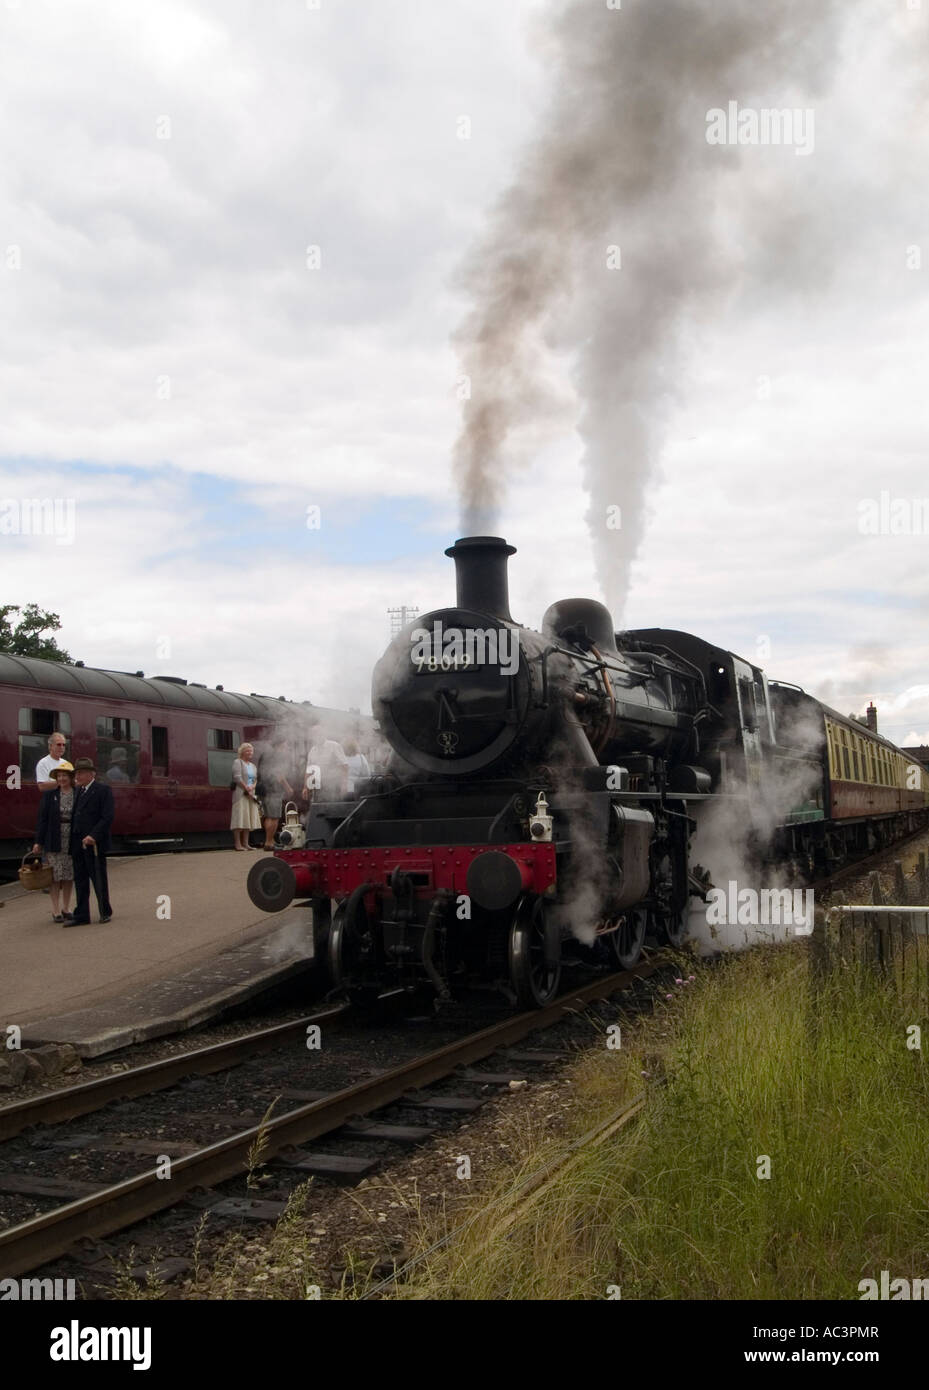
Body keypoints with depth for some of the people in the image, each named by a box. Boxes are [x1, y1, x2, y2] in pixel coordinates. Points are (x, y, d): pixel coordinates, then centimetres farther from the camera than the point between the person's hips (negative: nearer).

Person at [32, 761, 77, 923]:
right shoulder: (49, 794, 1)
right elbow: (42, 818, 1)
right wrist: (38, 842, -3)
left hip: (72, 842, 1)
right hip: (54, 841, -1)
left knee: (69, 877, 8)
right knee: (55, 877, 0)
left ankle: (65, 909, 20)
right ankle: (56, 911, 6)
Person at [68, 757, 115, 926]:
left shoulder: (103, 790, -7)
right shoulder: (78, 791, 16)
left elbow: (108, 816, -14)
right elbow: (74, 816, 16)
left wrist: (93, 836, -22)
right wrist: (72, 841, 7)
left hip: (94, 843, -7)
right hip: (77, 844, 7)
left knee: (99, 879, 2)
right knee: (80, 880, 9)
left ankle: (105, 912, 15)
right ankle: (81, 916, 14)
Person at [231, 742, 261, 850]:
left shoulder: (253, 765, 22)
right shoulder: (237, 762, -1)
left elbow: (256, 779, 14)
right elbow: (237, 777, -12)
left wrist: (252, 787, -7)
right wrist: (246, 788, -13)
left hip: (251, 795, 7)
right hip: (240, 794, -7)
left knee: (248, 820, 5)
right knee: (240, 819, -10)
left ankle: (245, 843, 8)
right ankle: (237, 844, -11)